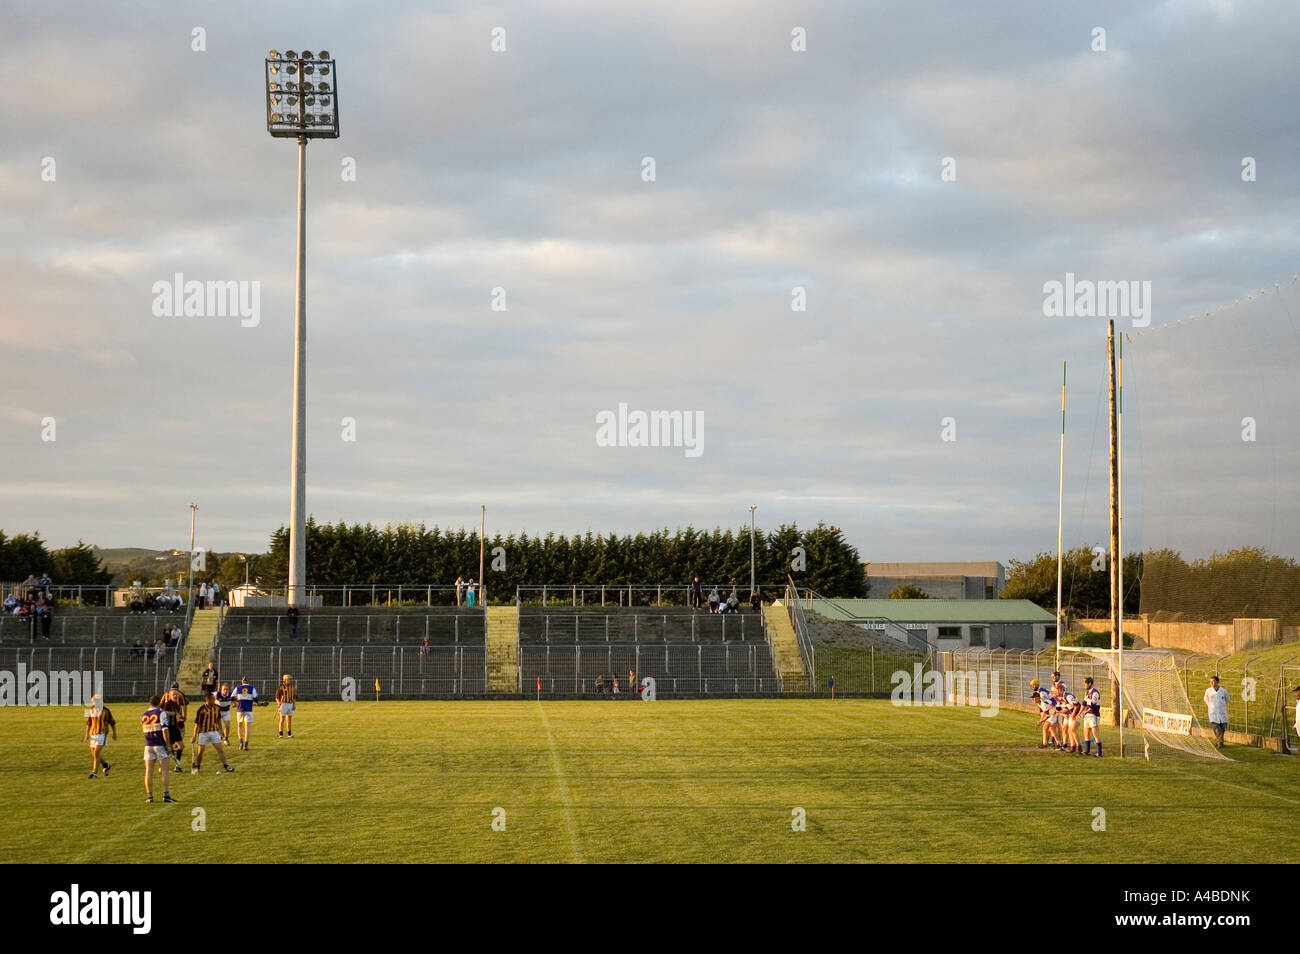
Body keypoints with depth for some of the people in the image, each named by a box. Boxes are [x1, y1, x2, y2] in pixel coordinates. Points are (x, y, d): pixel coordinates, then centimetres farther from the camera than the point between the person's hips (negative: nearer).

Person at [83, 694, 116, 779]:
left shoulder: (106, 711, -8)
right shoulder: (91, 710, 5)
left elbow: (112, 723, 1)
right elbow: (88, 723, 13)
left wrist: (115, 734, 7)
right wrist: (86, 734, 7)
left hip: (102, 735, -6)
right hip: (93, 734, 6)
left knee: (96, 753, -14)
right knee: (94, 754, 9)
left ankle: (95, 773, -9)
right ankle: (106, 766, 34)